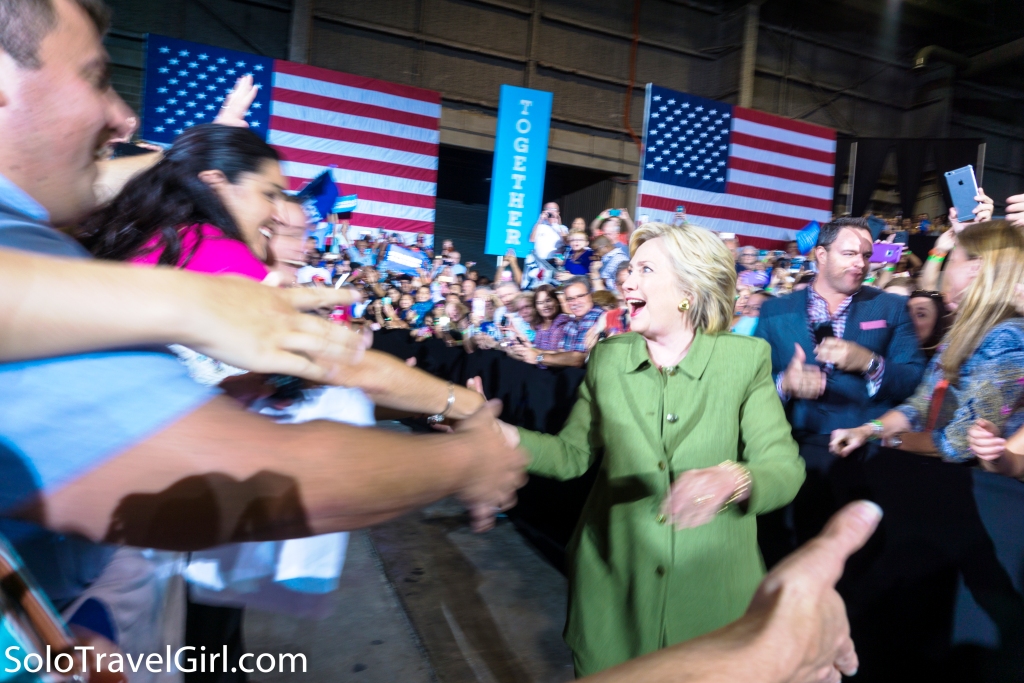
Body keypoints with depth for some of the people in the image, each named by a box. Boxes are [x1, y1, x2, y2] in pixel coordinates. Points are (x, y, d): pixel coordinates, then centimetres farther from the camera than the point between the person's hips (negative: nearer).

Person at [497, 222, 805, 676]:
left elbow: (784, 468, -14)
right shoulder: (606, 357, -1)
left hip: (713, 585, -1)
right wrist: (505, 435, -14)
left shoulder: (746, 359, -9)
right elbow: (573, 454, 2)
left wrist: (731, 480, -36)